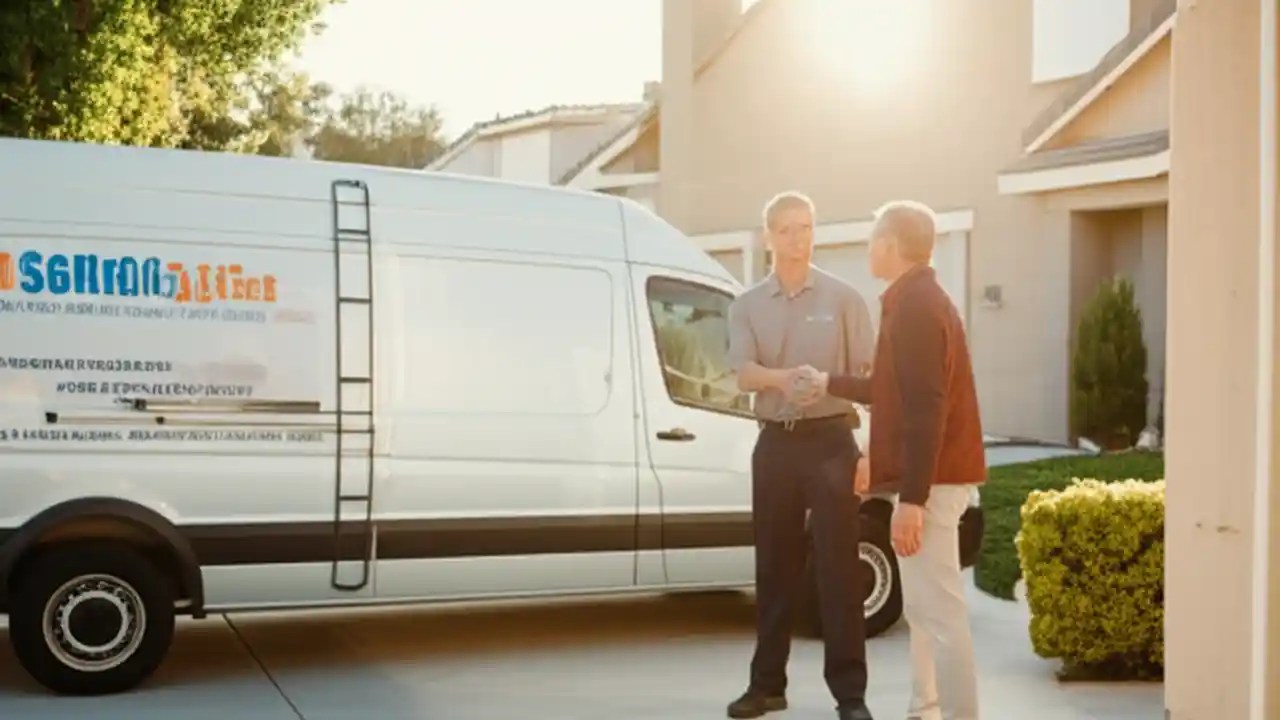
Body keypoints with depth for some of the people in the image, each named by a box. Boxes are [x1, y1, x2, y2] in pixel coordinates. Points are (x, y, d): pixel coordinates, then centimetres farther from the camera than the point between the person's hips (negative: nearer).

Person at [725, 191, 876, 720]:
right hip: (775, 443, 3)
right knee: (774, 567, 9)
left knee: (838, 567, -4)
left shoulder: (843, 298, 3)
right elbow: (744, 375, -7)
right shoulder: (747, 306, 8)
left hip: (830, 440, -2)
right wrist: (783, 378, -29)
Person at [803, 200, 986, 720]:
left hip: (929, 483, -11)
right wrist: (832, 385, 38)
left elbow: (926, 409, -23)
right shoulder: (916, 301, 17)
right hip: (926, 480, 11)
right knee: (921, 609, 17)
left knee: (940, 612, -9)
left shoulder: (915, 306, -16)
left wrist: (912, 499, -26)